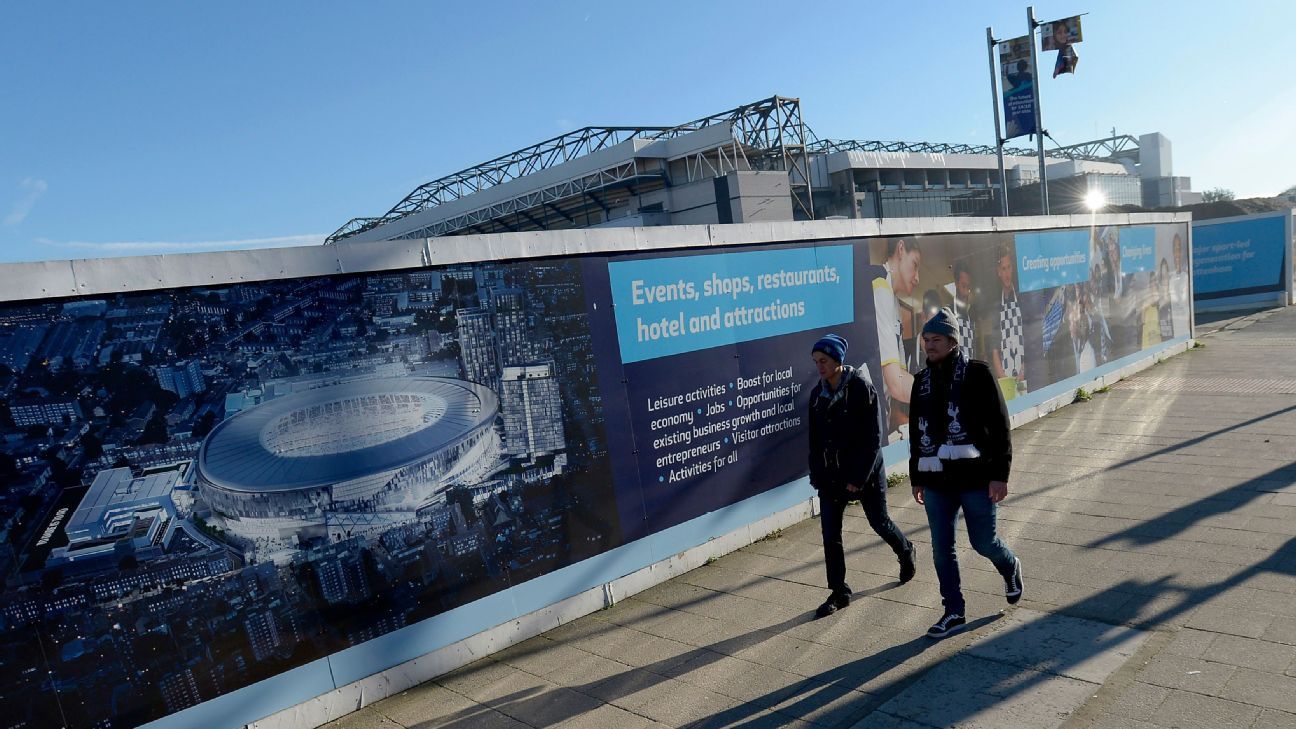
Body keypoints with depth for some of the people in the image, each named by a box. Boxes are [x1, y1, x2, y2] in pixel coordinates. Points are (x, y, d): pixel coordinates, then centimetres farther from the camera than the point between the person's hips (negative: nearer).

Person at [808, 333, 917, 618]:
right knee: (830, 533, 1)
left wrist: (858, 478, -17)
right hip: (831, 474, 5)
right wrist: (816, 474, 1)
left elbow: (873, 439, -15)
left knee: (879, 522, 13)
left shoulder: (862, 389, -15)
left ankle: (906, 553, 45)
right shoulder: (817, 394, 2)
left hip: (865, 470, -4)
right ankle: (839, 593, 12)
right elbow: (814, 439, 8)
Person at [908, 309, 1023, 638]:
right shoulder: (922, 381, 10)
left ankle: (1011, 569, 40)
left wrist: (1000, 474, -14)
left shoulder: (977, 373, -6)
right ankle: (954, 612, 21)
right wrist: (916, 478, 17)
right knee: (941, 549, 7)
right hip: (936, 481, 5)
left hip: (976, 477, -5)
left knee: (983, 542, 6)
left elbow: (999, 425, -9)